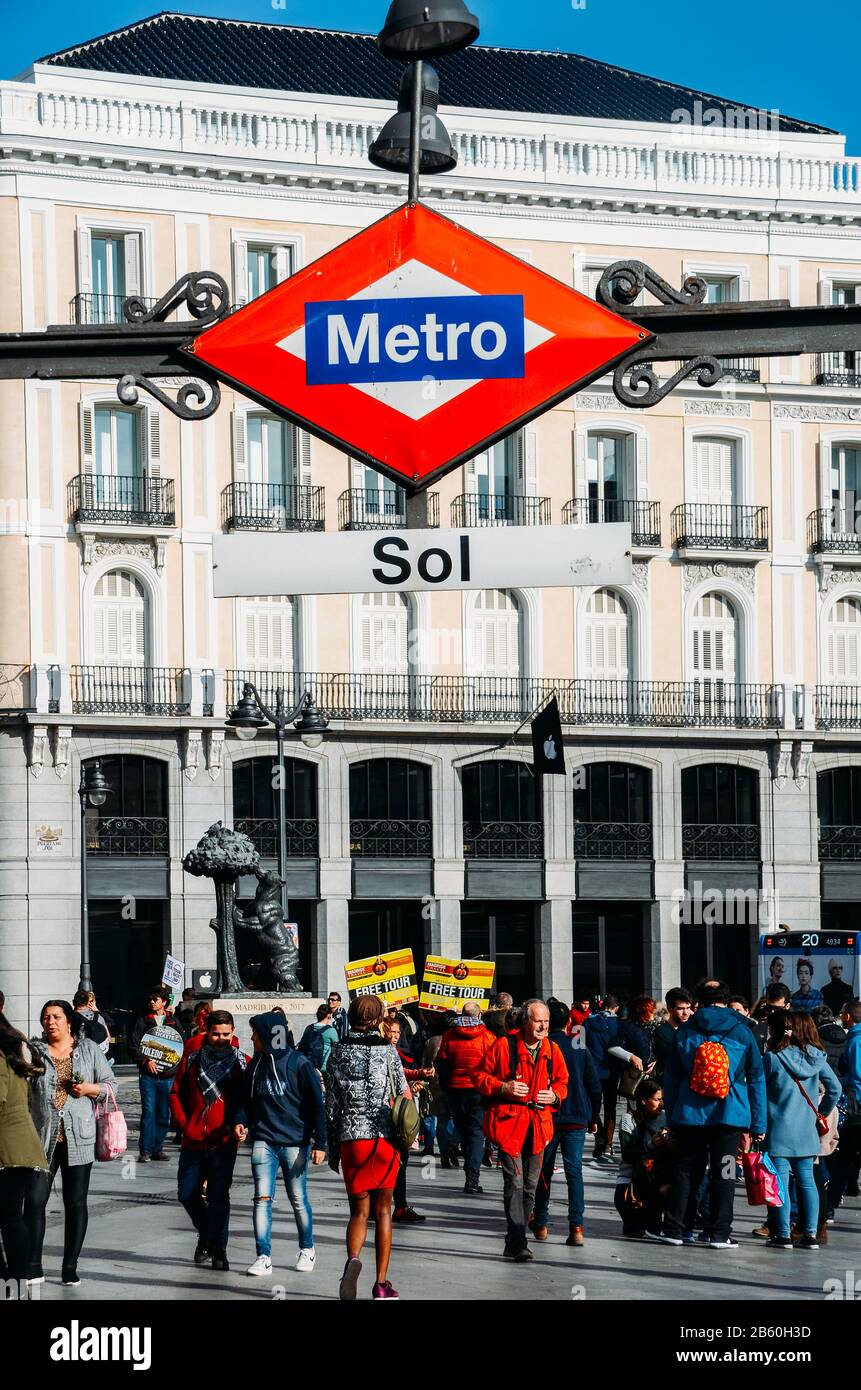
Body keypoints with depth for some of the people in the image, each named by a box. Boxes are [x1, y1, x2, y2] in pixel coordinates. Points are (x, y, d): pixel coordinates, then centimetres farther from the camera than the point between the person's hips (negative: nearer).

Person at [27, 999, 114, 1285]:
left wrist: (89, 1088, -9)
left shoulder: (89, 1050, 7)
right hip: (41, 1137, 0)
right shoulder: (33, 1051, 6)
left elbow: (110, 1084, 10)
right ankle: (33, 1266, 1)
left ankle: (71, 1267, 13)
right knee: (35, 1200, -5)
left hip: (78, 1138, 0)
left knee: (76, 1202, 4)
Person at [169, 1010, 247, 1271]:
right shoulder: (192, 1060, 9)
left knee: (218, 1196, -5)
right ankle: (206, 1235, 30)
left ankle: (218, 1249, 4)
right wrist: (184, 1125, 1)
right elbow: (176, 1094, 12)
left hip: (223, 1142, -3)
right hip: (193, 1141, 3)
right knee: (187, 1193, 8)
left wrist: (236, 1125, -9)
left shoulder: (241, 1063, 3)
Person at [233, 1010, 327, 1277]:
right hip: (263, 1142, 3)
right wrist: (240, 1122, -5)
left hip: (294, 1142, -3)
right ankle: (264, 1257, -4)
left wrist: (319, 1142, -10)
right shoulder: (255, 1065, 7)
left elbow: (316, 1104, -6)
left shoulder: (299, 1064, -7)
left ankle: (307, 1250, 26)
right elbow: (246, 1100, 16)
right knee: (262, 1198, -6)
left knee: (298, 1200, 7)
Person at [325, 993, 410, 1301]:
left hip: (351, 1138, 1)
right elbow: (405, 1097, 0)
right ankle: (382, 1283, 9)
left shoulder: (338, 1053, 3)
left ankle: (353, 1259, -24)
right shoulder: (388, 1050, -1)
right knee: (382, 1211, 9)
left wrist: (332, 1149, 11)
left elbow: (331, 1105, 5)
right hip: (385, 1137, -1)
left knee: (359, 1210, 6)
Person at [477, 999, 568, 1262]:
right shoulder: (504, 1045, -5)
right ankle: (518, 1243, -16)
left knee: (530, 1184, 10)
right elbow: (482, 1077, 1)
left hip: (539, 1122, 5)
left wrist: (555, 1095, -1)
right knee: (514, 1182, -14)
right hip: (509, 1121, -5)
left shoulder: (552, 1050, 8)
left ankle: (514, 1240, 21)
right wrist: (503, 1087, -17)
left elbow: (562, 1082, 21)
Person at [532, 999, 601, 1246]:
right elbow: (595, 1085, 5)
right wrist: (593, 1118, 15)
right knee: (574, 1171, 0)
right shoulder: (580, 1047, 1)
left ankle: (540, 1224, 18)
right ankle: (576, 1227, -12)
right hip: (576, 1119, 1)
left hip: (547, 1118, -1)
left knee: (544, 1170, 13)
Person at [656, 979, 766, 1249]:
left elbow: (671, 1078, 8)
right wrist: (758, 1123, 7)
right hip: (730, 1115, -1)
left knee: (685, 1171, 10)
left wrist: (671, 1117, 15)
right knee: (724, 1174, 3)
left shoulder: (685, 1032, 4)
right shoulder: (742, 1032, 2)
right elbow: (757, 1079, 3)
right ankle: (718, 1234, 3)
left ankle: (674, 1228, 10)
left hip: (689, 1115, 1)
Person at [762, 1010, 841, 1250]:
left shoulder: (772, 1059, -9)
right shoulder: (816, 1058, 2)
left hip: (779, 1130, -4)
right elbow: (835, 1088, 2)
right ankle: (810, 1234, 7)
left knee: (780, 1181, -1)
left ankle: (782, 1235, -1)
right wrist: (822, 1112, 14)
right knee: (807, 1180, 9)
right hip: (806, 1130, 4)